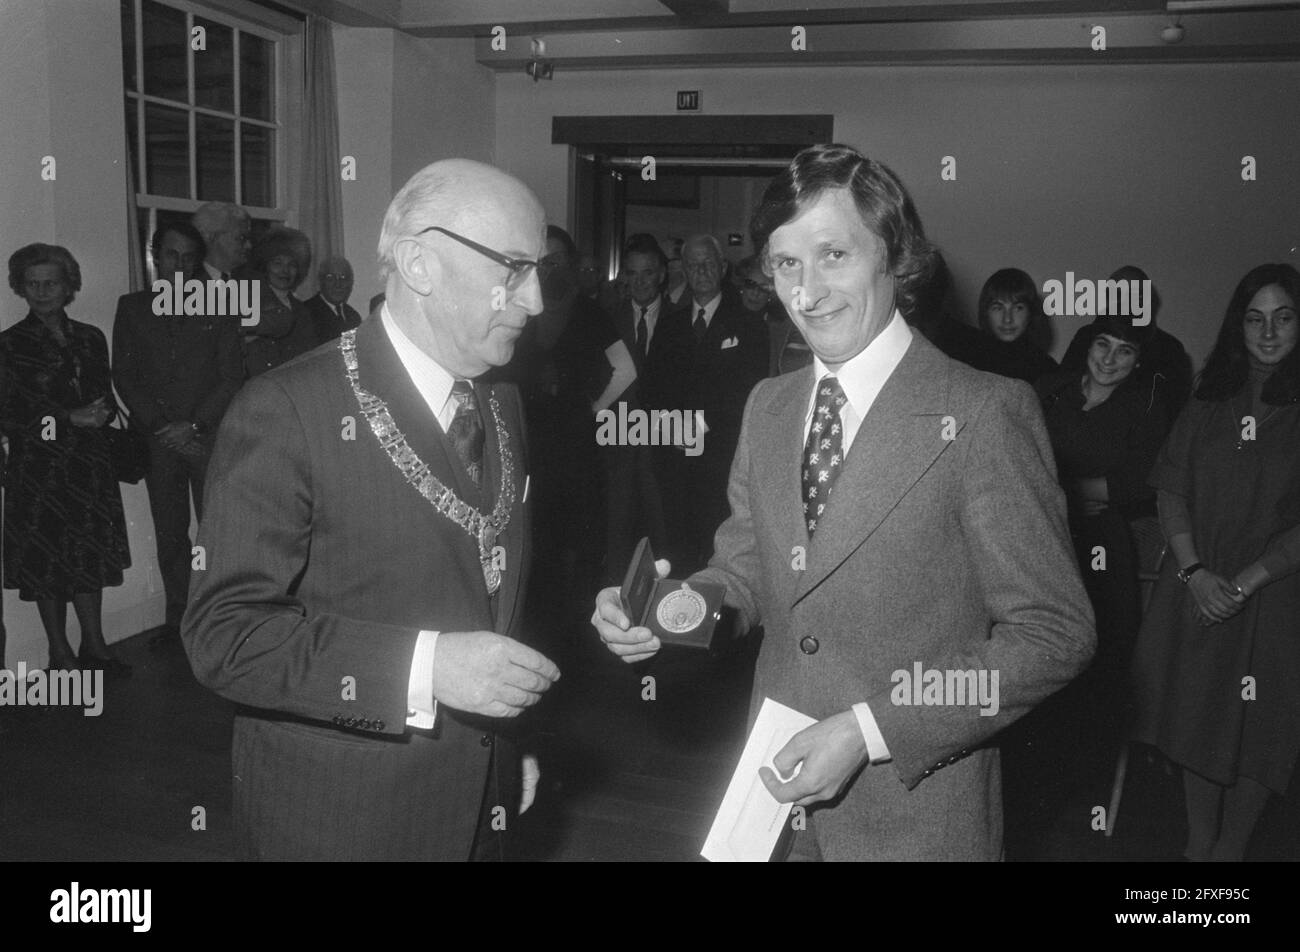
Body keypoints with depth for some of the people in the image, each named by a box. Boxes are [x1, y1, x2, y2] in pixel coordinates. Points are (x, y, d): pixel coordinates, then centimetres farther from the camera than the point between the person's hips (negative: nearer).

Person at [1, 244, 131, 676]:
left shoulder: (90, 338, 10)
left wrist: (101, 413, -10)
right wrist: (68, 419, -15)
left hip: (89, 463, 4)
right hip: (39, 467, -4)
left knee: (92, 557, 7)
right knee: (47, 560, 3)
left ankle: (94, 646, 18)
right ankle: (59, 652, 15)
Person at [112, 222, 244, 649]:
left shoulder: (218, 308, 8)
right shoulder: (132, 307, 13)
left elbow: (231, 377, 2)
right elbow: (124, 375, 8)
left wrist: (194, 425, -8)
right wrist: (160, 426, -4)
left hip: (208, 436, -2)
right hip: (159, 439, 2)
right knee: (169, 535, 3)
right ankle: (177, 618, 12)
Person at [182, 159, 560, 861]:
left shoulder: (502, 408, 6)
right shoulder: (287, 410, -16)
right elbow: (223, 634, -20)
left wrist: (512, 744, 12)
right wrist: (422, 667, -28)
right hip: (336, 818, -6)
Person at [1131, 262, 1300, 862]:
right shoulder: (1208, 402, 7)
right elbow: (1171, 493, 3)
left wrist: (1245, 582, -15)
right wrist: (1195, 572, -9)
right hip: (1195, 588, 3)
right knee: (1197, 721, 11)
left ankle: (1231, 848, 26)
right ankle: (1198, 845, 28)